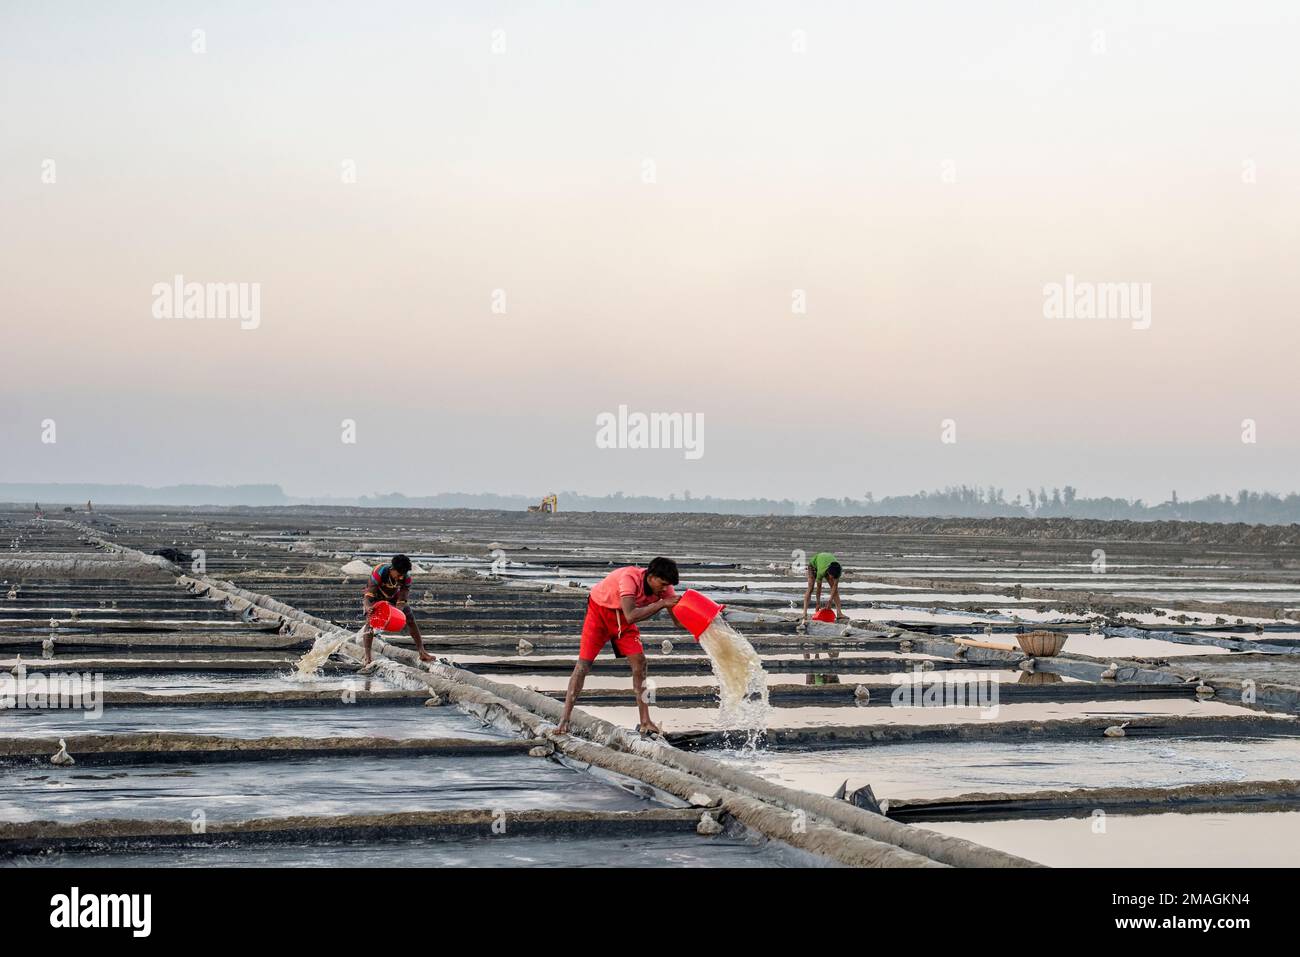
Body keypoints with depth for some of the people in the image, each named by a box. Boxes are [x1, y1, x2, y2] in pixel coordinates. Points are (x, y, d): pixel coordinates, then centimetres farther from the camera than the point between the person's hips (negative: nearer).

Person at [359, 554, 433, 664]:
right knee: (370, 621, -22)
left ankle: (422, 652, 6)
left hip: (394, 597, 3)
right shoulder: (379, 573, -38)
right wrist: (368, 607, -56)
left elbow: (403, 598, -25)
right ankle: (367, 657, -22)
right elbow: (369, 593, -36)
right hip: (376, 597, -3)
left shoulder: (406, 577, -28)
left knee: (411, 620, -4)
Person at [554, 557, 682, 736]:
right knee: (583, 664, -8)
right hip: (599, 610, -5)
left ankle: (645, 722, -4)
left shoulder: (663, 586, -18)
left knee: (639, 661, -8)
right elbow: (631, 616, -48)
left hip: (623, 615, 5)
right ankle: (564, 719, -4)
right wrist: (661, 603, -45)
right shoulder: (629, 578, -38)